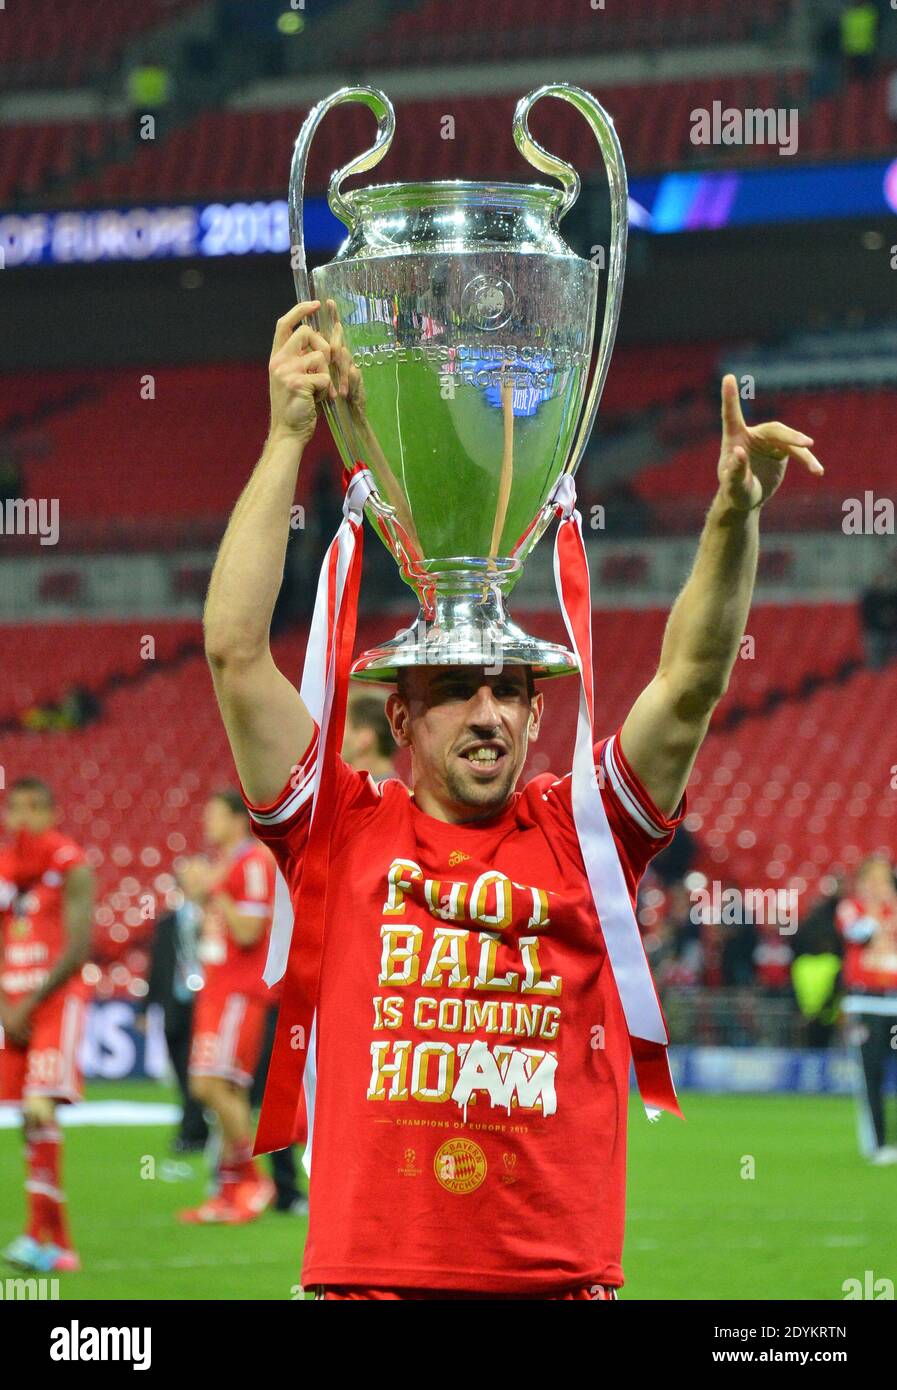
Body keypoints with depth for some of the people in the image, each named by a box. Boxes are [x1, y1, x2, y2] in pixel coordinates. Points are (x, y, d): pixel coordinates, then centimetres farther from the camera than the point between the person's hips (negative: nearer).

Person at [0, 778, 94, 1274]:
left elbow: (77, 951, -12)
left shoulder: (72, 868, -7)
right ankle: (59, 1242, 13)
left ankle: (40, 1235, -20)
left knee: (42, 1111, -18)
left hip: (56, 998, -6)